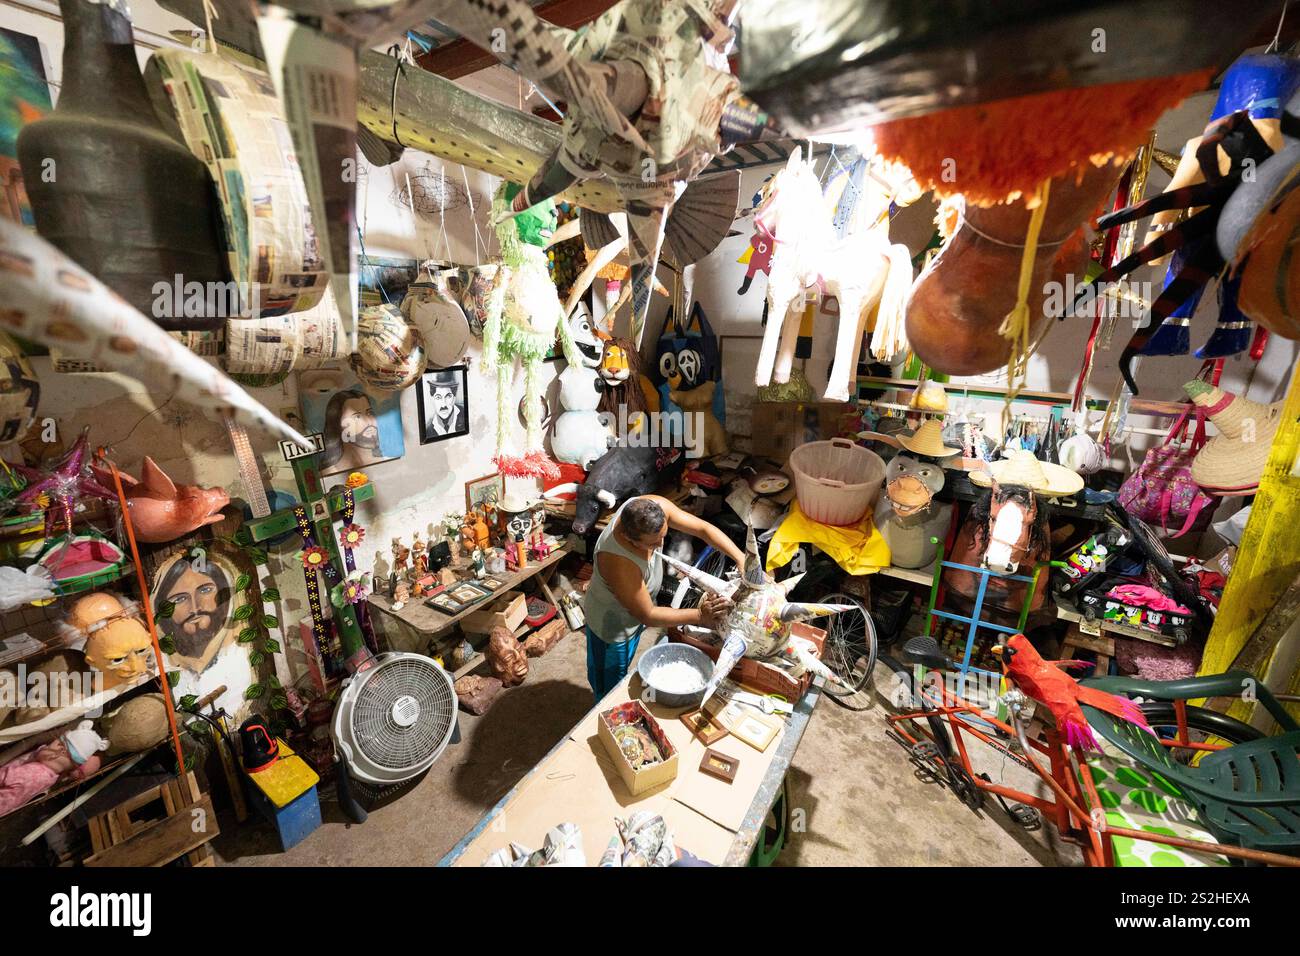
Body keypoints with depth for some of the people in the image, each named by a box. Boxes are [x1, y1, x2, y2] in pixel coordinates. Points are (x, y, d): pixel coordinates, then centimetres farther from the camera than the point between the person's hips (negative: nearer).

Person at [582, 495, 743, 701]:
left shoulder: (654, 506, -29)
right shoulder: (617, 562, -45)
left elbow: (703, 528, -19)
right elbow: (647, 615, -31)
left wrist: (741, 559, -27)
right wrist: (699, 616, -30)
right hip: (612, 624, -6)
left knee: (622, 666, 35)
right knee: (610, 683, 22)